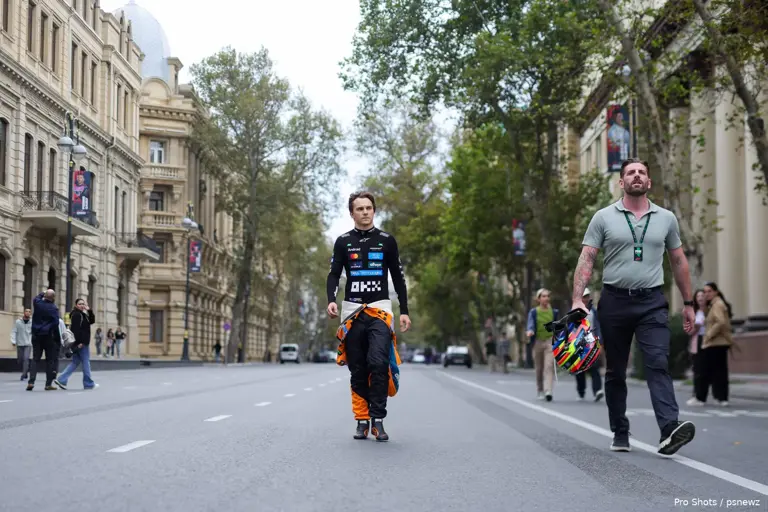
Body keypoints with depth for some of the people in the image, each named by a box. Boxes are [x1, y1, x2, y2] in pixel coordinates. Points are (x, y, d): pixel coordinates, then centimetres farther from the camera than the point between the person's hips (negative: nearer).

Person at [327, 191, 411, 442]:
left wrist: (404, 311, 3)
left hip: (380, 309, -1)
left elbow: (398, 278, 10)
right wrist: (331, 300, -15)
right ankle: (362, 420, 10)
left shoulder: (387, 241, 6)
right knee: (357, 369, 3)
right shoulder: (343, 242, 8)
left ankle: (378, 419, -14)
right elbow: (334, 274, 4)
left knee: (378, 362, -19)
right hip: (352, 310, 2)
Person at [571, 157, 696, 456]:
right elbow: (586, 260, -2)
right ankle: (620, 434, 17)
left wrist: (688, 303, 14)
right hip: (614, 301, 0)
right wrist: (578, 299, -13)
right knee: (615, 372, 7)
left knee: (658, 364, -16)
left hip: (652, 302, 0)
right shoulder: (604, 218, 3)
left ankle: (669, 430, -27)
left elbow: (679, 262, 16)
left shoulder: (666, 219, 9)